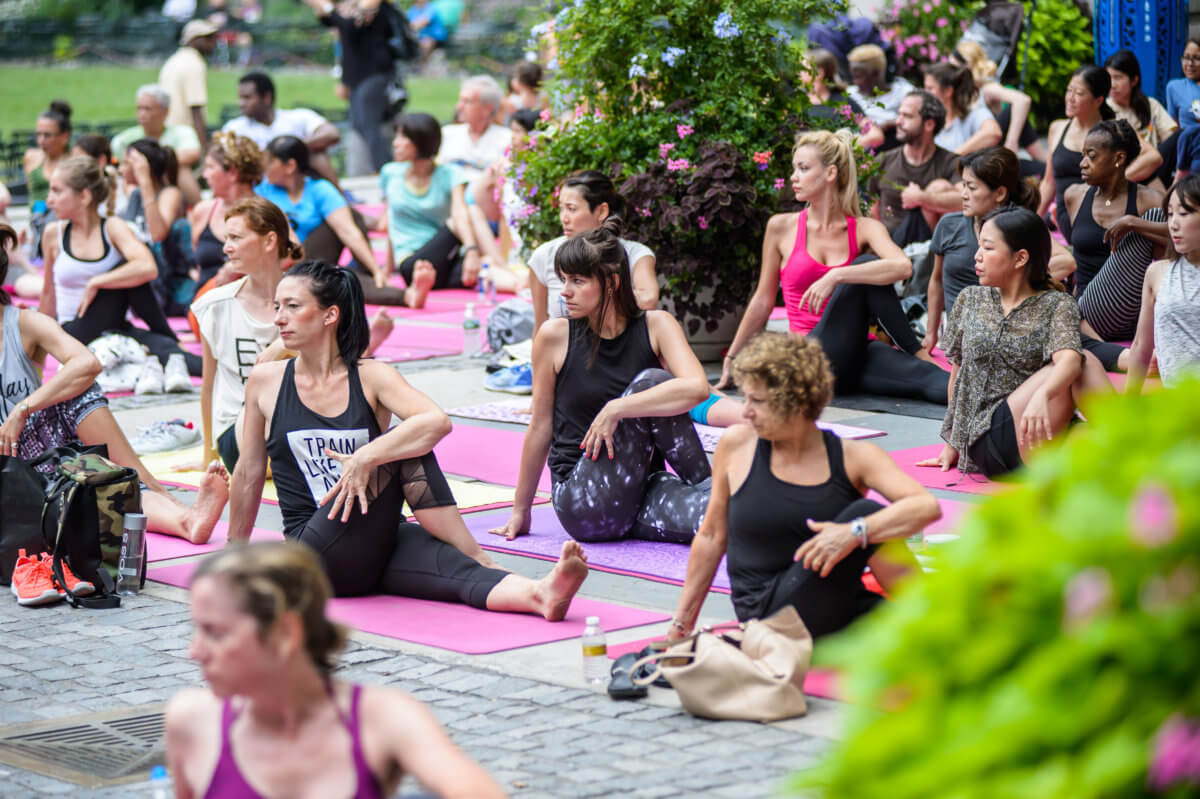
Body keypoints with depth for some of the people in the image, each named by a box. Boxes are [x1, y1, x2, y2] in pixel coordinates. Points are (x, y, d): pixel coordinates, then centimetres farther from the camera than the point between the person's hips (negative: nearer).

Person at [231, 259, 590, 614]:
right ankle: (480, 561, -23)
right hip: (316, 554, -1)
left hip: (381, 544, 1)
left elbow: (438, 421, -19)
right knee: (402, 446, -25)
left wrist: (366, 458, -30)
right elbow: (249, 473, 15)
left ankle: (541, 593, -51)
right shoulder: (265, 381, 3)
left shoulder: (371, 377, 0)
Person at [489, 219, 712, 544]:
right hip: (580, 500, 0)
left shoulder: (655, 326, 0)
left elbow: (697, 387, -18)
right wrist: (520, 511, 12)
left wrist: (615, 410, -22)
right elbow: (540, 426, 6)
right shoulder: (555, 336, -2)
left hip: (641, 491, 0)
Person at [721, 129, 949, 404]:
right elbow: (763, 301, 13)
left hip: (854, 356, 2)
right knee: (863, 271, -24)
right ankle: (917, 353, -20)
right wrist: (732, 358, 16)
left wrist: (835, 276, -26)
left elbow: (903, 267, -18)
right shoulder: (782, 228, 4)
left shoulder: (864, 229, 4)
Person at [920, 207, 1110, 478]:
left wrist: (1041, 395, -40)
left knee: (1085, 361, -27)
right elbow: (958, 370, 19)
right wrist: (952, 443, 20)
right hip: (985, 440, -1)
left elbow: (1069, 359, -19)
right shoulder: (970, 300, 12)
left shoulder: (1056, 304, 1)